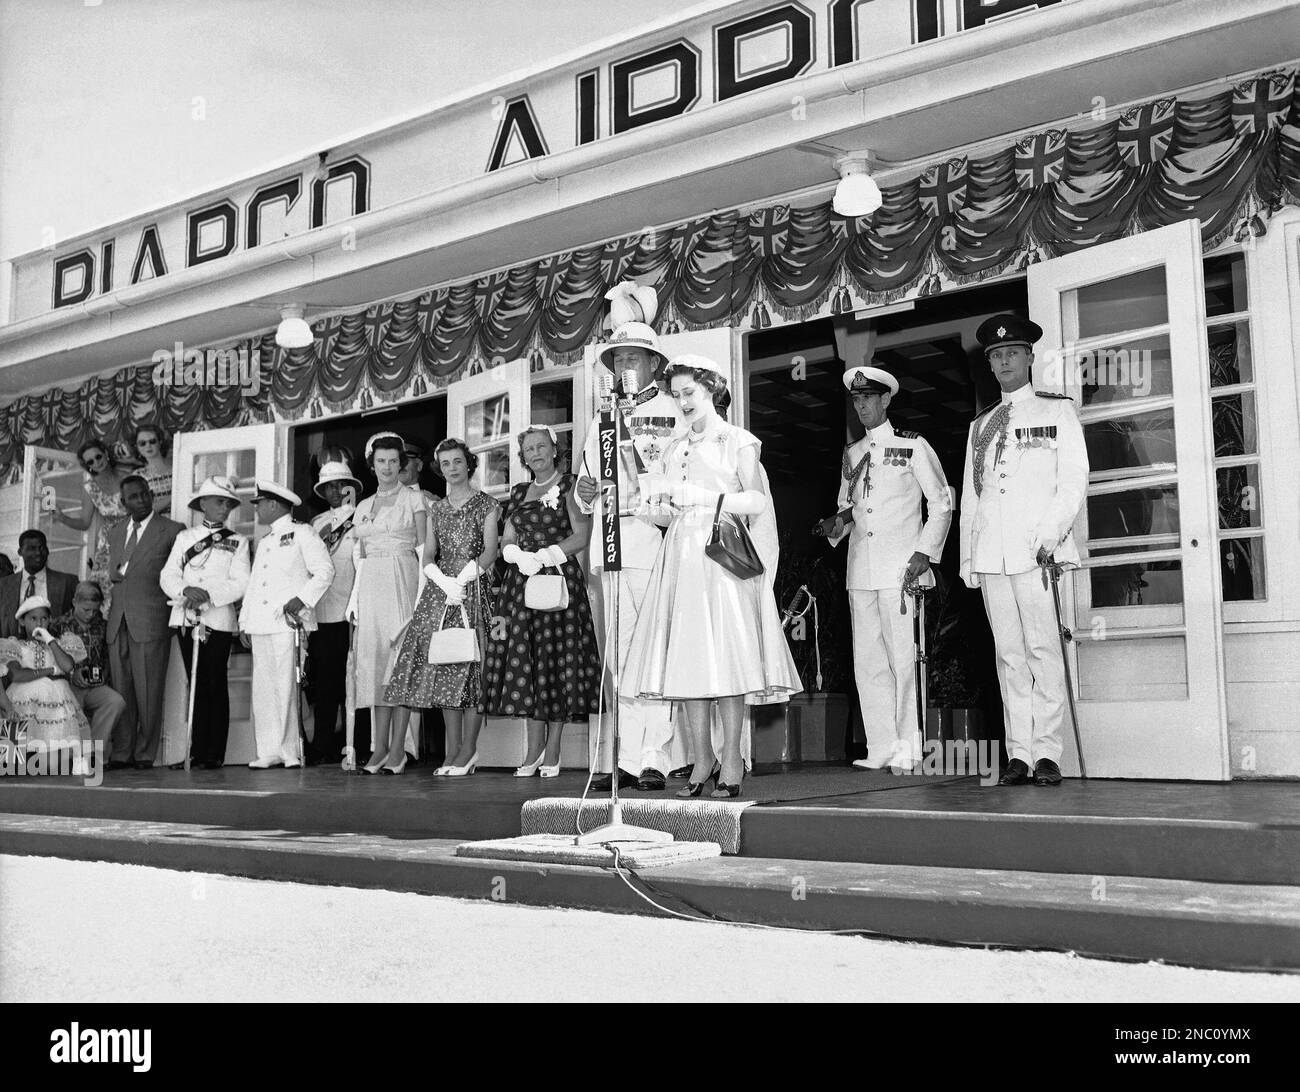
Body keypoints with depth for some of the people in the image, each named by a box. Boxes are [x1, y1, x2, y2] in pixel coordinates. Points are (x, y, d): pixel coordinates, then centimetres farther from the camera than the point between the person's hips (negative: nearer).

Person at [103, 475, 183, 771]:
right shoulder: (115, 533, 19)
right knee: (121, 691, 5)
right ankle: (121, 753, 9)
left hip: (150, 622, -5)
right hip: (118, 622, 5)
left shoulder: (172, 531, 1)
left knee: (148, 692, -5)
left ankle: (145, 754, 2)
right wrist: (115, 574, 6)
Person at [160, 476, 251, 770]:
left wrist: (208, 595, -16)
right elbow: (168, 576, 7)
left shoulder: (238, 542, 9)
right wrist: (185, 590, -14)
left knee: (215, 685, -3)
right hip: (186, 618, 3)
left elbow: (241, 583, -3)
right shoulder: (184, 537, 16)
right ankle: (197, 751, 7)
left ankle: (215, 753, -1)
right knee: (196, 685, 4)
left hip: (218, 619, -2)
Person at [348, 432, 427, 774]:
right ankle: (379, 747, 0)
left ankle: (398, 748, -6)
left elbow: (424, 548, 0)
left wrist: (424, 590, -11)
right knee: (374, 659, -1)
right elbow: (359, 555, 17)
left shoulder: (414, 499, 5)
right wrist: (355, 597, 8)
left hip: (402, 581, -4)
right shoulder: (363, 506, 18)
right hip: (370, 586, 4)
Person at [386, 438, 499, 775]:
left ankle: (468, 751, -6)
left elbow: (490, 551, -6)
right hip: (440, 589, 4)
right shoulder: (437, 508, 16)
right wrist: (444, 581, -9)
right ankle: (453, 750, 2)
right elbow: (429, 556, 10)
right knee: (443, 667, -1)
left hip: (473, 588, -4)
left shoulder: (486, 505, 3)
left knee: (469, 664, -9)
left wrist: (463, 580, -17)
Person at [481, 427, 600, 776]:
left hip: (561, 580, -5)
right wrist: (522, 557, -7)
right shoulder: (519, 492, 18)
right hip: (522, 582, 5)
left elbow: (581, 537, -7)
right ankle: (534, 748, 7)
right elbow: (506, 543, 14)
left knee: (557, 660, -6)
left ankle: (552, 751, 0)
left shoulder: (569, 485, 2)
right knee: (525, 661, 0)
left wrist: (543, 556, -13)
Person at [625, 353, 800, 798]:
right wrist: (661, 506, -2)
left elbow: (757, 500, -5)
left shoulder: (738, 442, 5)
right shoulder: (674, 450, 20)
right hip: (682, 557, 5)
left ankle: (731, 761, -7)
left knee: (725, 651, -10)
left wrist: (704, 497, -14)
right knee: (687, 656, -2)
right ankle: (701, 759, 2)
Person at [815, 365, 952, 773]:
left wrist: (926, 551, -5)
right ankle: (881, 747, 9)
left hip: (901, 569, -5)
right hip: (860, 569, 5)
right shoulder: (851, 454, 17)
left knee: (903, 659, -7)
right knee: (867, 661, 3)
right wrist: (836, 523, 4)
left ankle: (907, 750, -1)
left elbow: (942, 502, 5)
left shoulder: (913, 446, 3)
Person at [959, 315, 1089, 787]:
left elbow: (1074, 479, 2)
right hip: (990, 553, 4)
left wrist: (1050, 535, -11)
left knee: (1042, 649, -9)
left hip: (1038, 550, -4)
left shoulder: (1057, 410, 11)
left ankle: (1047, 751, -5)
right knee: (1009, 654, 2)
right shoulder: (980, 425, 22)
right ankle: (1019, 753, 3)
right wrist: (967, 556, 11)